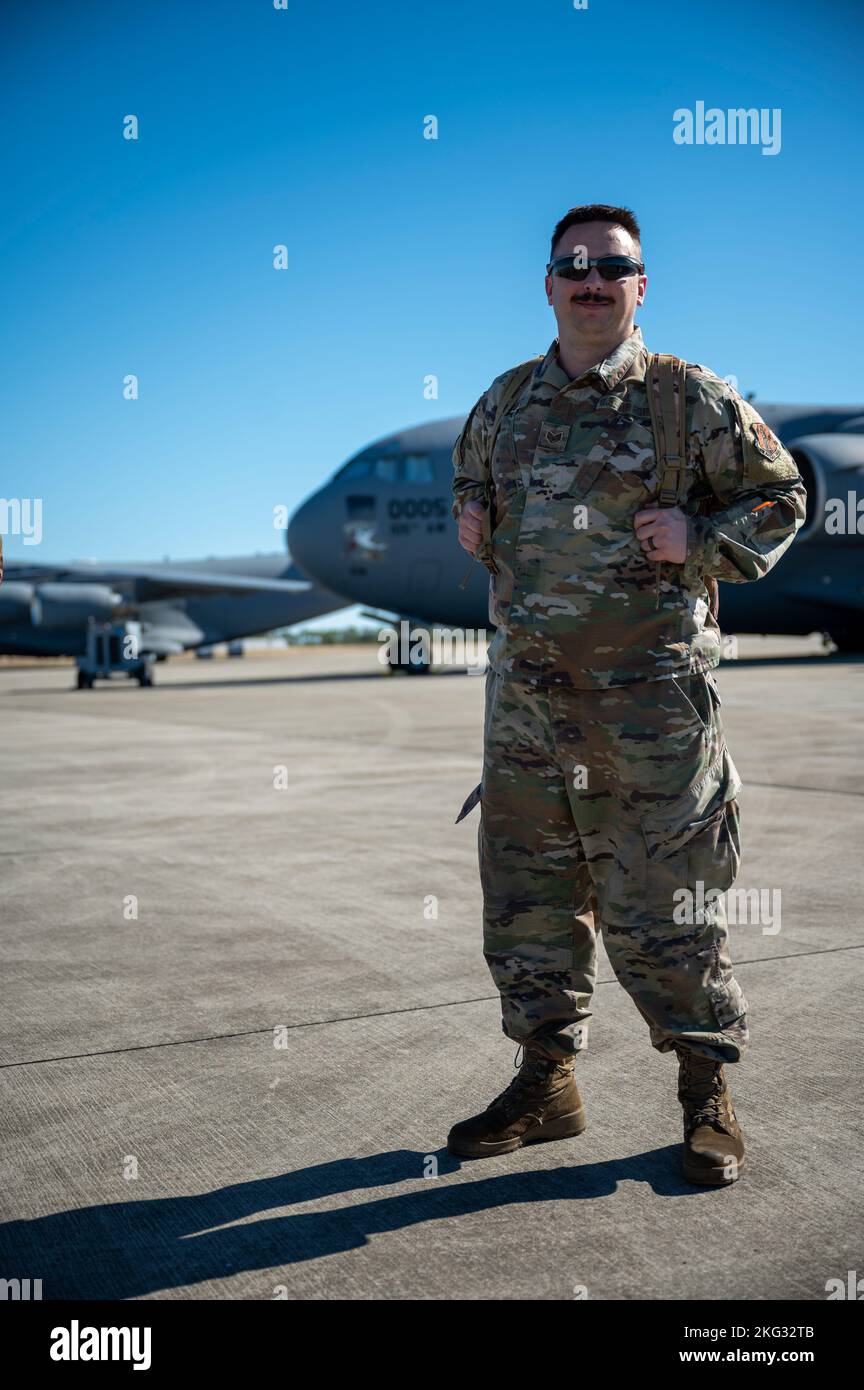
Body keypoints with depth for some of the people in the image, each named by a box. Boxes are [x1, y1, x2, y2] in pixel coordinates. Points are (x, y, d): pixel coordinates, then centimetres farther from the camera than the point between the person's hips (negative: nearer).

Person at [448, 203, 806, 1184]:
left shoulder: (693, 401, 0)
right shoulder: (504, 404, 11)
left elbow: (779, 495, 6)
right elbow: (470, 488, 28)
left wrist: (702, 540, -11)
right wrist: (470, 521, 6)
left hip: (651, 695, -4)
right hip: (526, 689, 5)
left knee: (659, 905, -1)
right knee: (526, 894, 10)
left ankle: (706, 1097, 16)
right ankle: (546, 1081, 25)